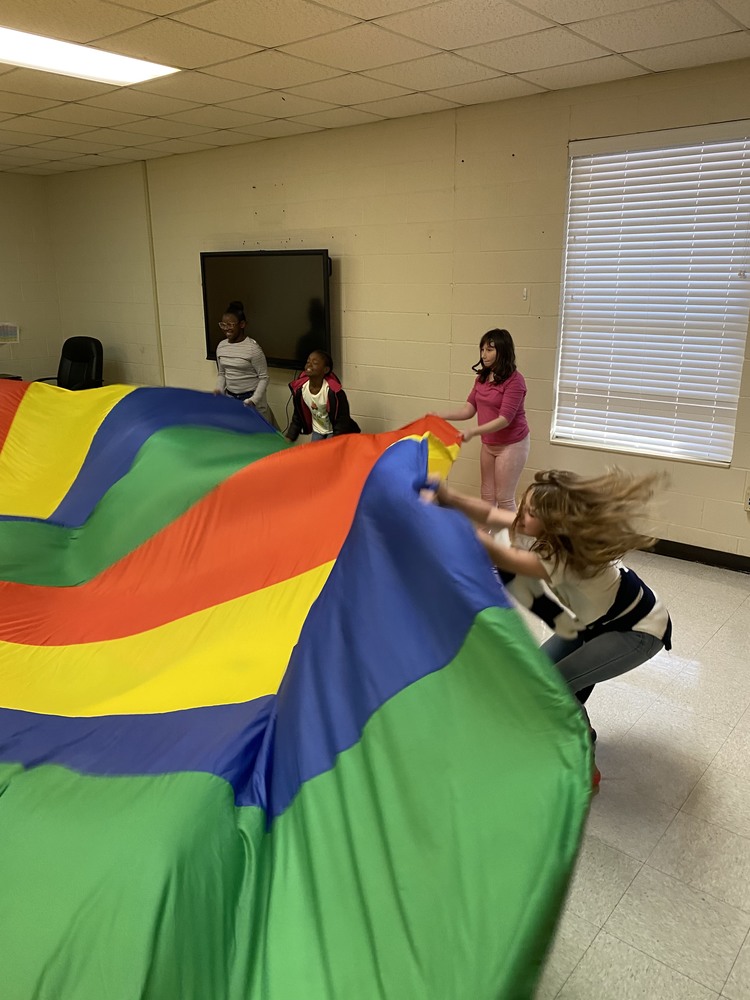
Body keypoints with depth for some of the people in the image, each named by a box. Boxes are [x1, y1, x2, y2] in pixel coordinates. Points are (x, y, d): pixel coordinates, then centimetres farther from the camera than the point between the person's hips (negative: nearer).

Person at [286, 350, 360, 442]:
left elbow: (342, 421, -24)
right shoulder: (299, 389, -14)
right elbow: (297, 417, 0)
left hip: (335, 432, -5)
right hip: (317, 431, 5)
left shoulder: (334, 392, -31)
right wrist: (289, 438, -6)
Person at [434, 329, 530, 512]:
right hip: (488, 444, 7)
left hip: (511, 445, -7)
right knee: (487, 495, 15)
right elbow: (468, 410, 2)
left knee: (504, 498, 2)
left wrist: (473, 432, -33)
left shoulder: (514, 380, -20)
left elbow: (504, 419, -25)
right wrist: (440, 416, -10)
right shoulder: (482, 378, 3)